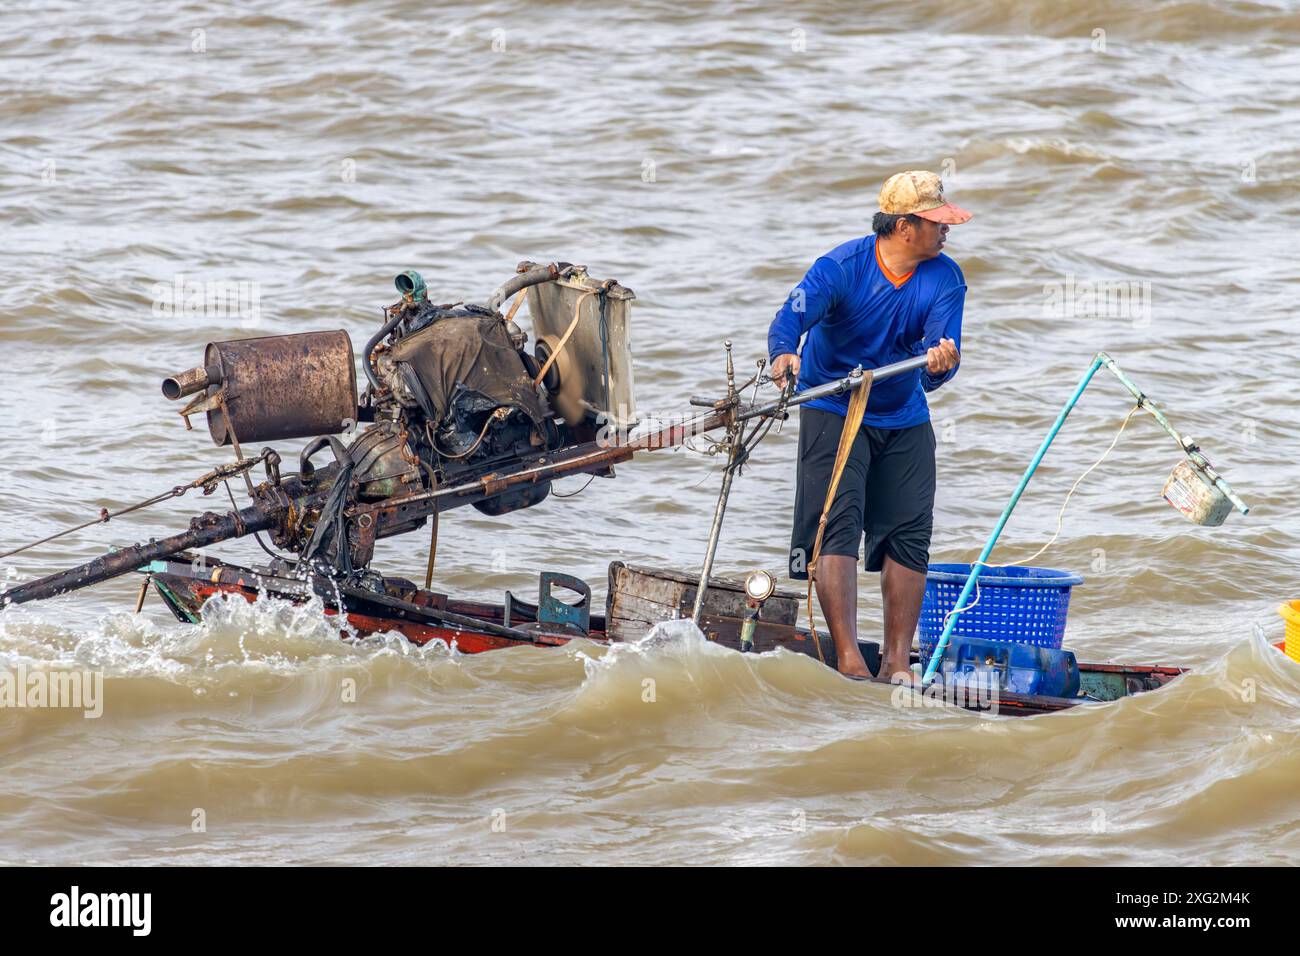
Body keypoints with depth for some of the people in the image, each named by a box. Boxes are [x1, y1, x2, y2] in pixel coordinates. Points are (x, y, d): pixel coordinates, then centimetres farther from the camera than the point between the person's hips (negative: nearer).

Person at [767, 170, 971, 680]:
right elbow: (790, 318, -33)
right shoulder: (841, 268, -20)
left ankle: (896, 661, 8)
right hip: (834, 412, -4)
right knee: (837, 525, -15)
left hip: (905, 418, 4)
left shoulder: (944, 279, -9)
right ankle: (848, 660, -20)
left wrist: (939, 363, -44)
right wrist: (784, 354, -56)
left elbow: (941, 348, -19)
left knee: (909, 534, 1)